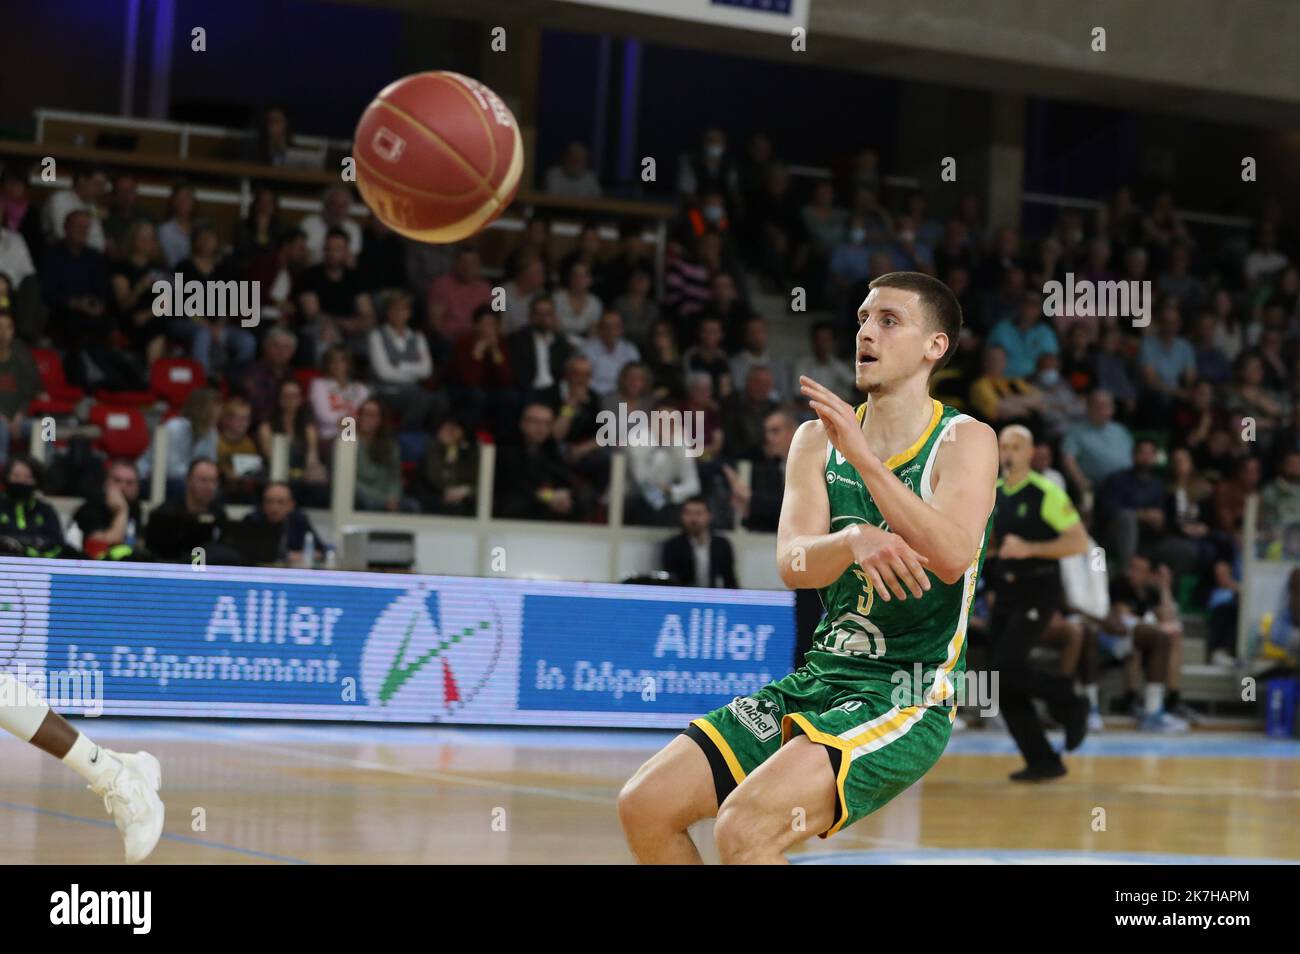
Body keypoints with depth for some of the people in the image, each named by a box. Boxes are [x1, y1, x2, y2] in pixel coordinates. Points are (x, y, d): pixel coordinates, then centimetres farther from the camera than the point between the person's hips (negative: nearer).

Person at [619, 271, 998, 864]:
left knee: (744, 827, -27)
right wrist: (854, 540, -28)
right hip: (816, 681, 6)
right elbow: (793, 564, -6)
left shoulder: (965, 440, -5)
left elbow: (953, 557, -23)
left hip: (906, 700, -6)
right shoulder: (817, 440, 9)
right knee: (644, 806, -4)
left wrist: (863, 457, -26)